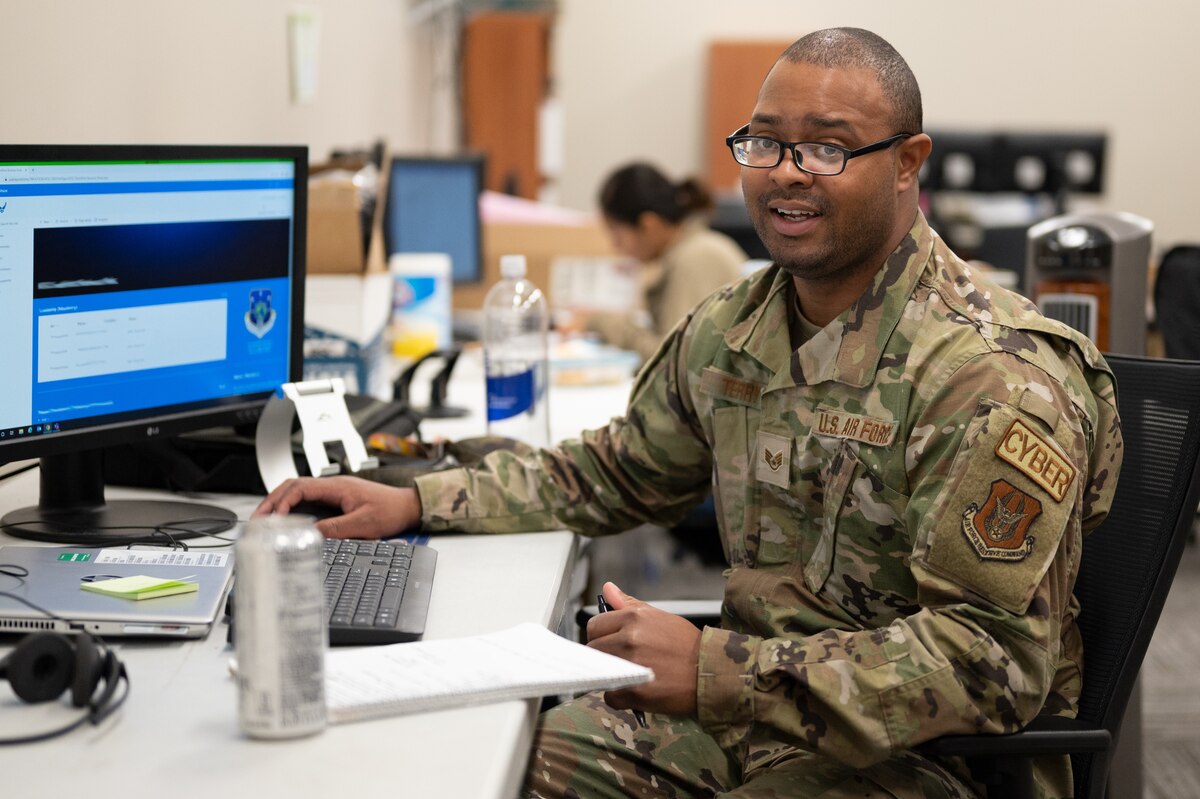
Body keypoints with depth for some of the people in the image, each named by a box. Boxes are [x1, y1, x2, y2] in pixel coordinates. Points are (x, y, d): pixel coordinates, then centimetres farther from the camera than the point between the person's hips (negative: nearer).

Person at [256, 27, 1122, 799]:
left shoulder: (996, 377, -19)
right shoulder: (731, 329, 7)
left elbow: (993, 658, -24)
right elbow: (616, 471, 22)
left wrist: (719, 671, -30)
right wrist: (414, 503, 9)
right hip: (753, 705, 7)